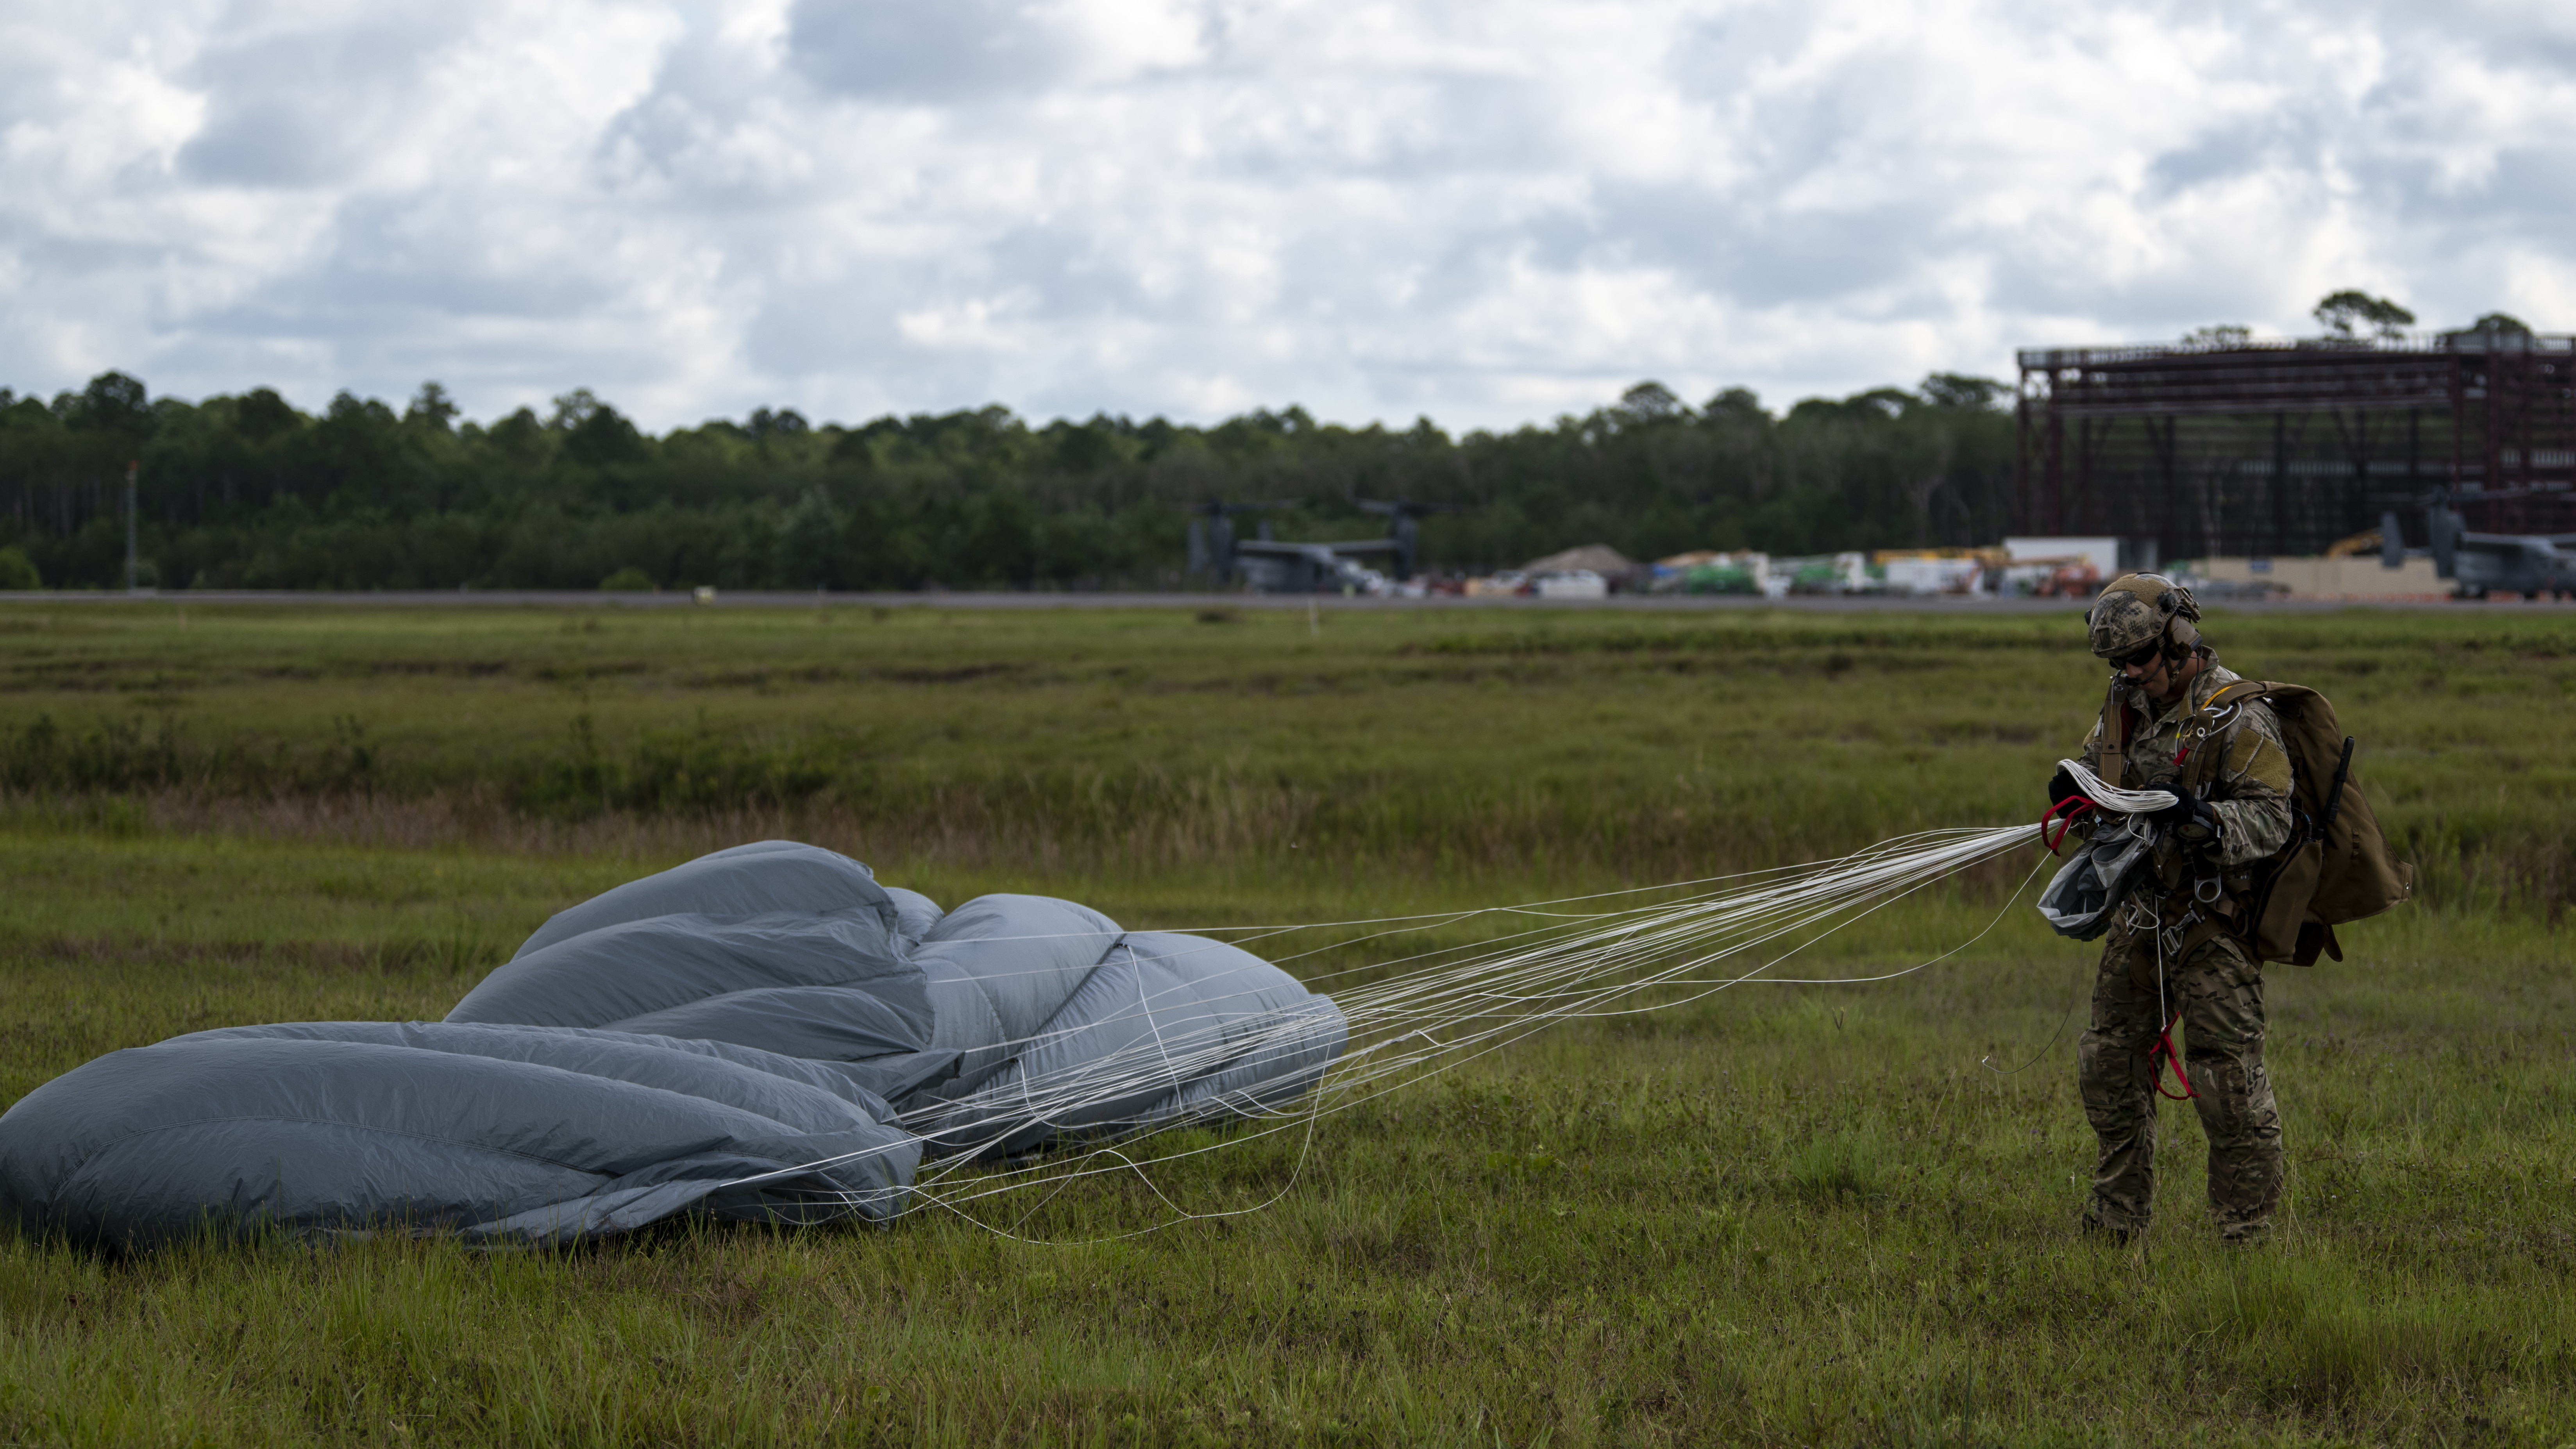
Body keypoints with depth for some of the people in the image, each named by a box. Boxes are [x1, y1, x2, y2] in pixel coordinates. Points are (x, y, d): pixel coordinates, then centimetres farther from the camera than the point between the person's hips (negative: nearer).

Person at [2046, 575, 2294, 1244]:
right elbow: (2100, 767, 22)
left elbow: (2272, 819, -19)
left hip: (2213, 920, -8)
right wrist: (2075, 788, -2)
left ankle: (2247, 1229, -1)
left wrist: (2202, 818, -37)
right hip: (2142, 911, 8)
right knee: (2110, 1065, 12)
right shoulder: (2125, 702, 8)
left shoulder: (2236, 714, -15)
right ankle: (2116, 1222, 24)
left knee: (2227, 1076, -9)